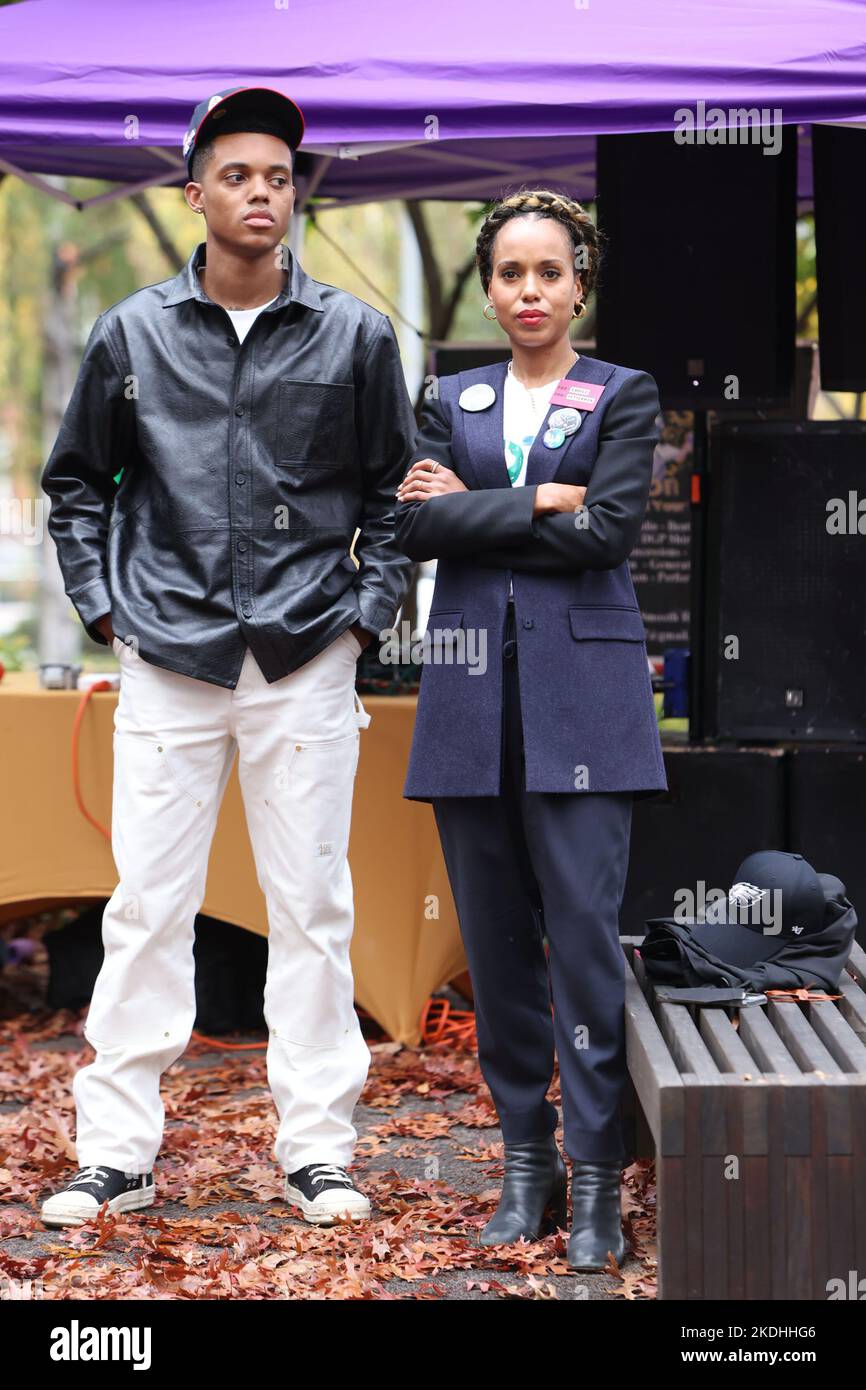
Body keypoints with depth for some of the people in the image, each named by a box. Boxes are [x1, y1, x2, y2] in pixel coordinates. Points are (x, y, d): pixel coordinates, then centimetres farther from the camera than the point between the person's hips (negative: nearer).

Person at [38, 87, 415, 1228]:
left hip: (309, 664, 0)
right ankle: (118, 1151, 9)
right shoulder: (134, 334, 5)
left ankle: (316, 1147, 11)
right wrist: (105, 606, 6)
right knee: (148, 907, 2)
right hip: (169, 659, 0)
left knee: (311, 909, 3)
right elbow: (76, 483, 15)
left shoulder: (354, 337, 4)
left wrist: (366, 611, 3)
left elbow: (394, 490, 12)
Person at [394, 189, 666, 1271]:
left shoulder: (624, 396, 6)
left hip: (580, 692, -3)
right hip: (474, 689, 3)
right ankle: (525, 1159, 13)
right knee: (495, 933, 4)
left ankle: (596, 1177, -5)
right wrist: (543, 501, -9)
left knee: (584, 924, -9)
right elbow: (412, 525, -1)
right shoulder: (453, 402, 15)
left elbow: (609, 532, -9)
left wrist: (472, 509, -5)